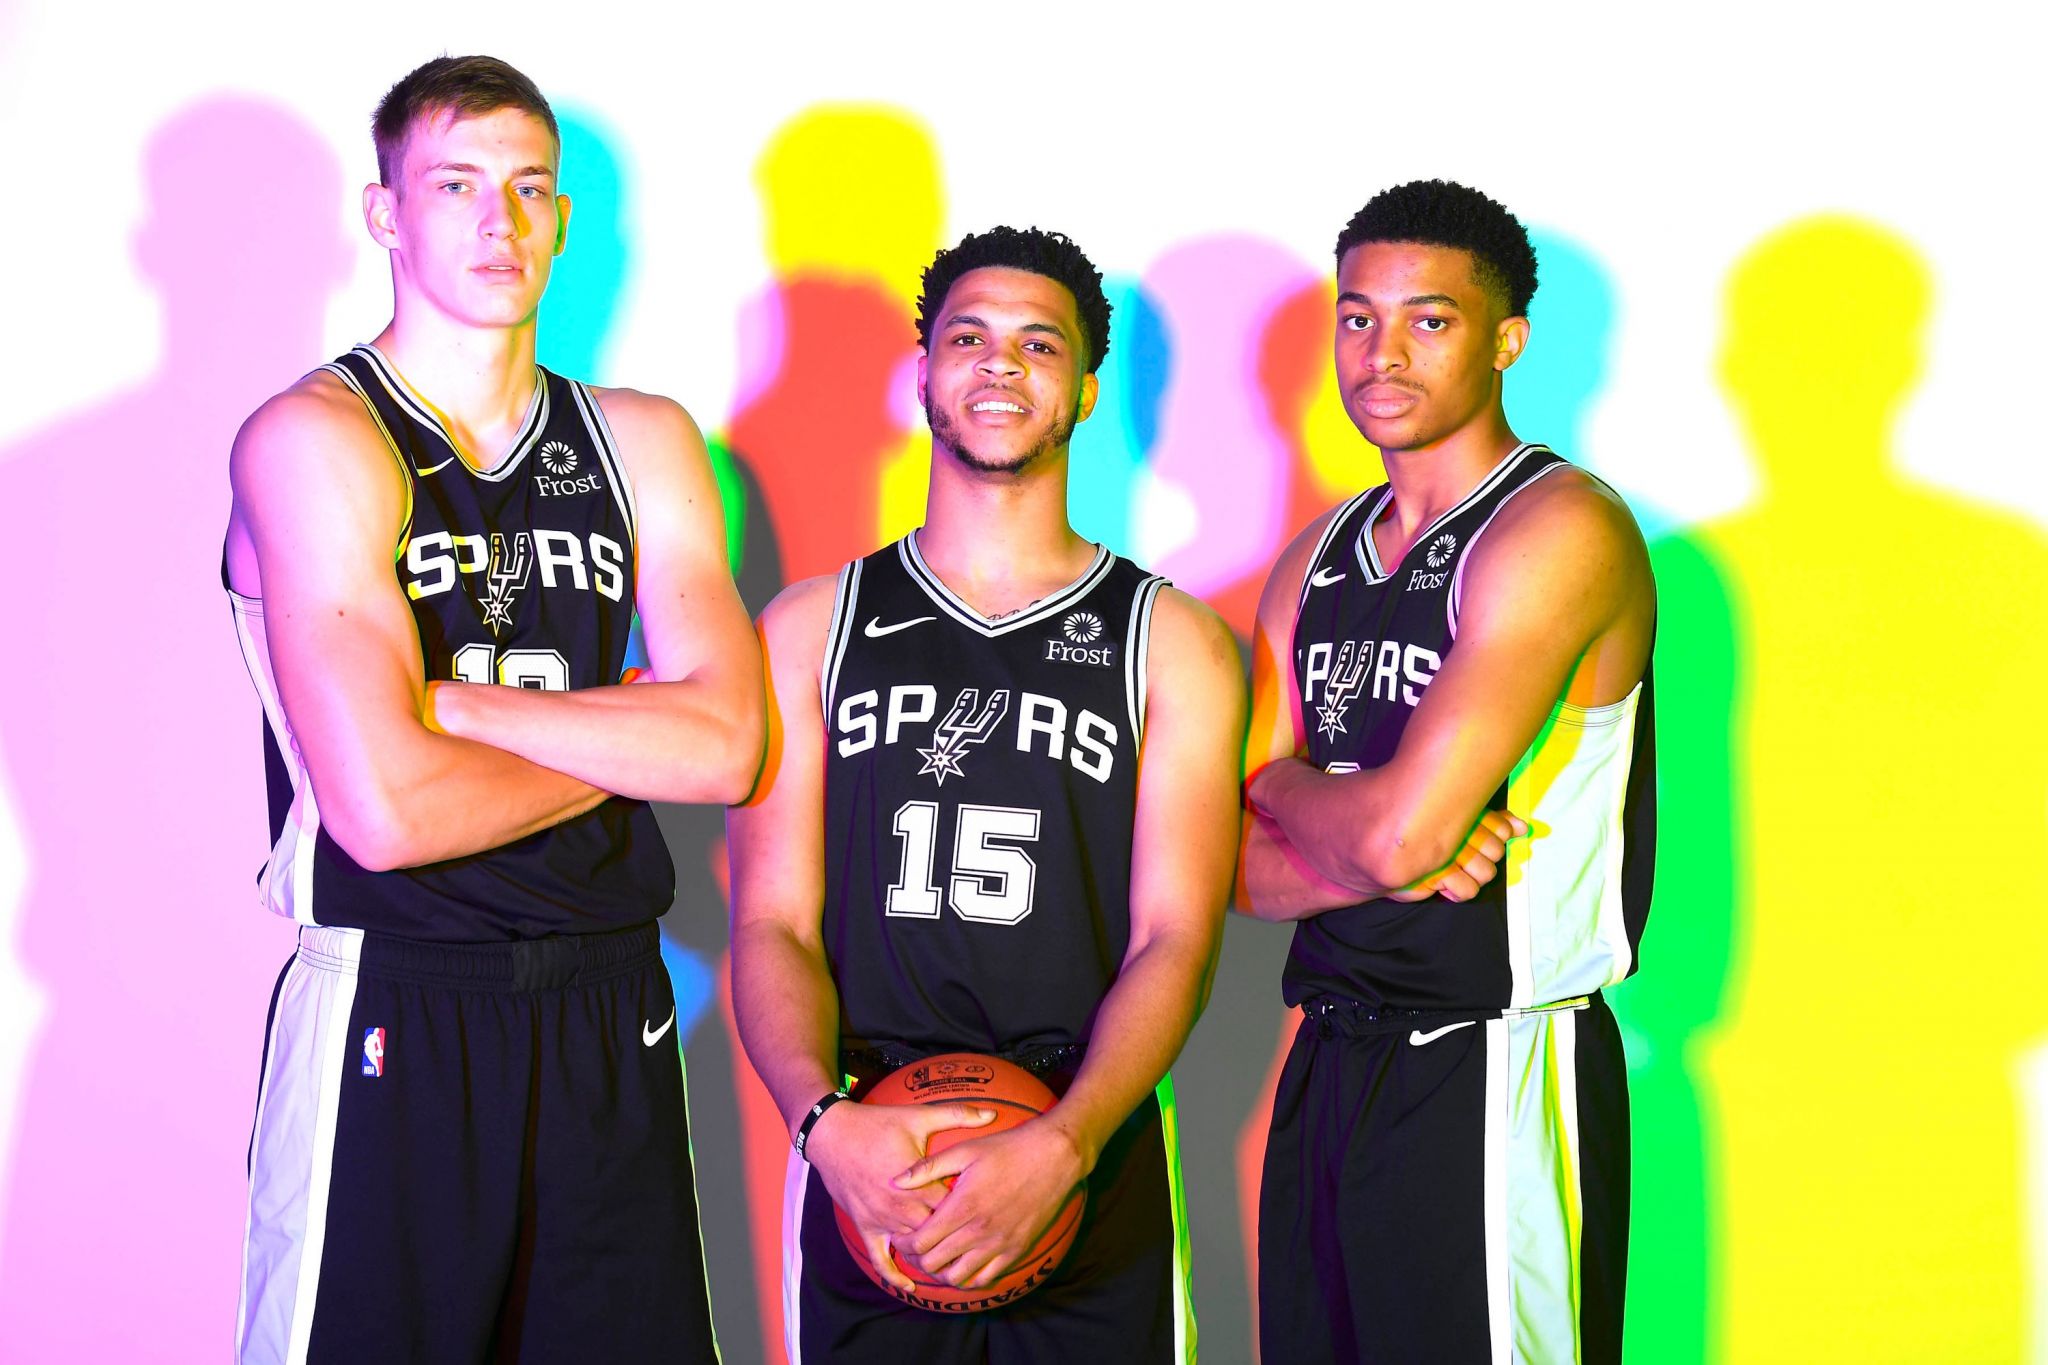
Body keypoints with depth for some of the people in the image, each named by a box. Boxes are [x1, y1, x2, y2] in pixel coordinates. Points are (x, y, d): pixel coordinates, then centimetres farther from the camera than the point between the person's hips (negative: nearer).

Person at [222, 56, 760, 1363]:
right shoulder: (315, 437, -8)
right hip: (392, 1022, -5)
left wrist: (453, 701, -12)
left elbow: (730, 749, -4)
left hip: (611, 1012, 5)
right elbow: (388, 810, -19)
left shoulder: (644, 441, 9)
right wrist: (631, 740, -3)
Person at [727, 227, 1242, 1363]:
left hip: (1093, 1175, 0)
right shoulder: (811, 628, 7)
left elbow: (1175, 938, -4)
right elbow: (773, 924, 1)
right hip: (865, 1180, 1)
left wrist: (1060, 1145, -20)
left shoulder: (1172, 643, 3)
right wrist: (826, 1121, -17)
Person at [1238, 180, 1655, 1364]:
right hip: (1330, 1064, 7)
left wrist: (1283, 782, -1)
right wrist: (1375, 855, -14)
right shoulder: (1319, 558, 11)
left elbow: (1396, 830, -21)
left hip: (1493, 1076, -7)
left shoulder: (1559, 528, -13)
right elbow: (1240, 862, 6)